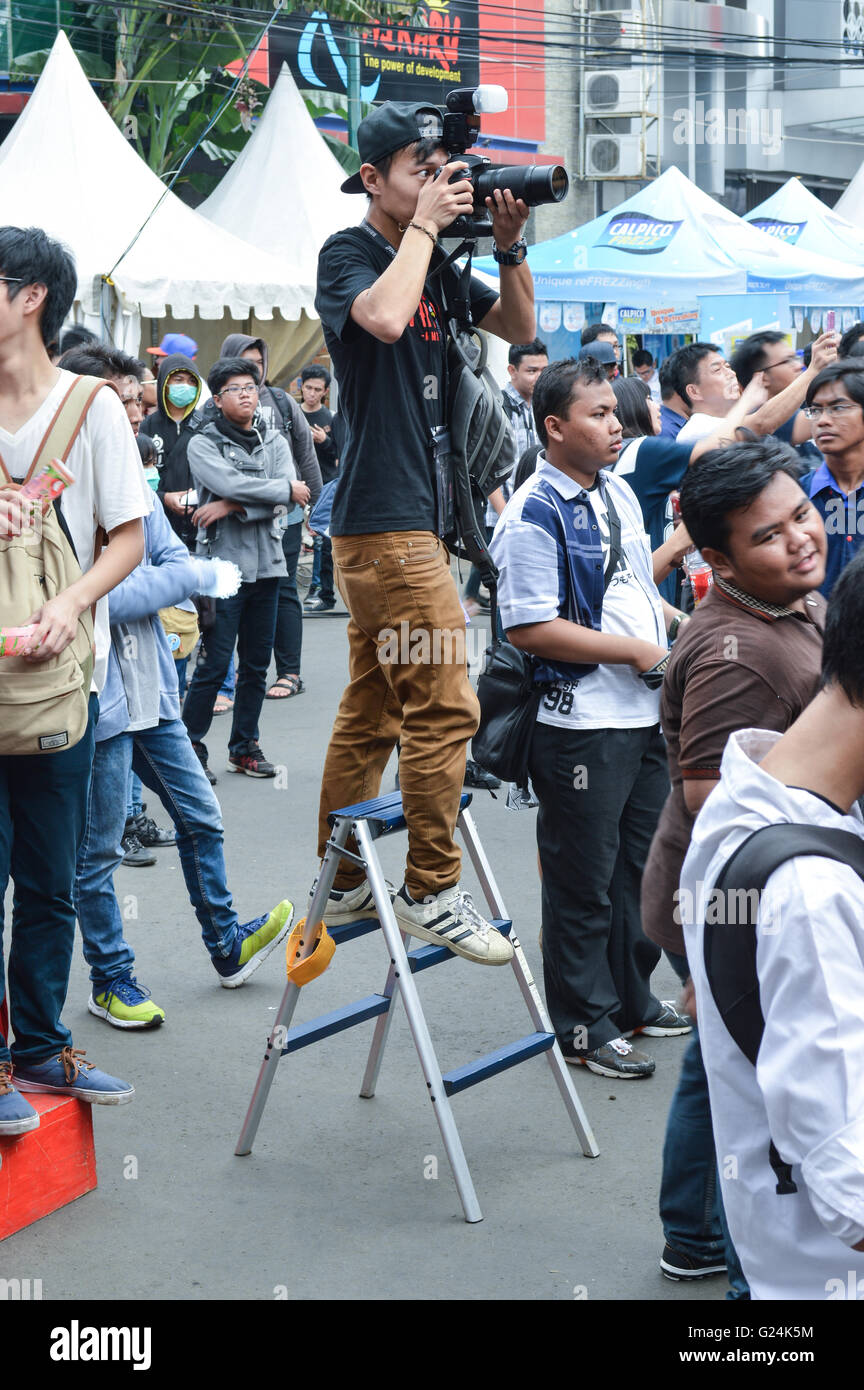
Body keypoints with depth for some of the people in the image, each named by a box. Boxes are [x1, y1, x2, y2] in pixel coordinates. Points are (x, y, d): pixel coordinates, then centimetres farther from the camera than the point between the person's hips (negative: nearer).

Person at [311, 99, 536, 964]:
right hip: (385, 517, -9)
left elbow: (518, 328, 20)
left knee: (371, 710, 12)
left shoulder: (433, 262, 15)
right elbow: (382, 317, -27)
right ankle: (430, 892, -4)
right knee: (443, 705, -11)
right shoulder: (348, 253, -6)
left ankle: (341, 886, 20)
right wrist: (425, 225, -15)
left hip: (415, 511, 9)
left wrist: (508, 246, 4)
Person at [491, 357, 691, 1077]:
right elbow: (530, 628, -22)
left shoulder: (619, 492, 10)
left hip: (645, 716, 8)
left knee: (641, 867, 19)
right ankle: (586, 1026, 17)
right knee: (584, 883, 4)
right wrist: (638, 651, -18)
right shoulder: (534, 514, -16)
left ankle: (632, 998, 35)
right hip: (581, 726, -8)